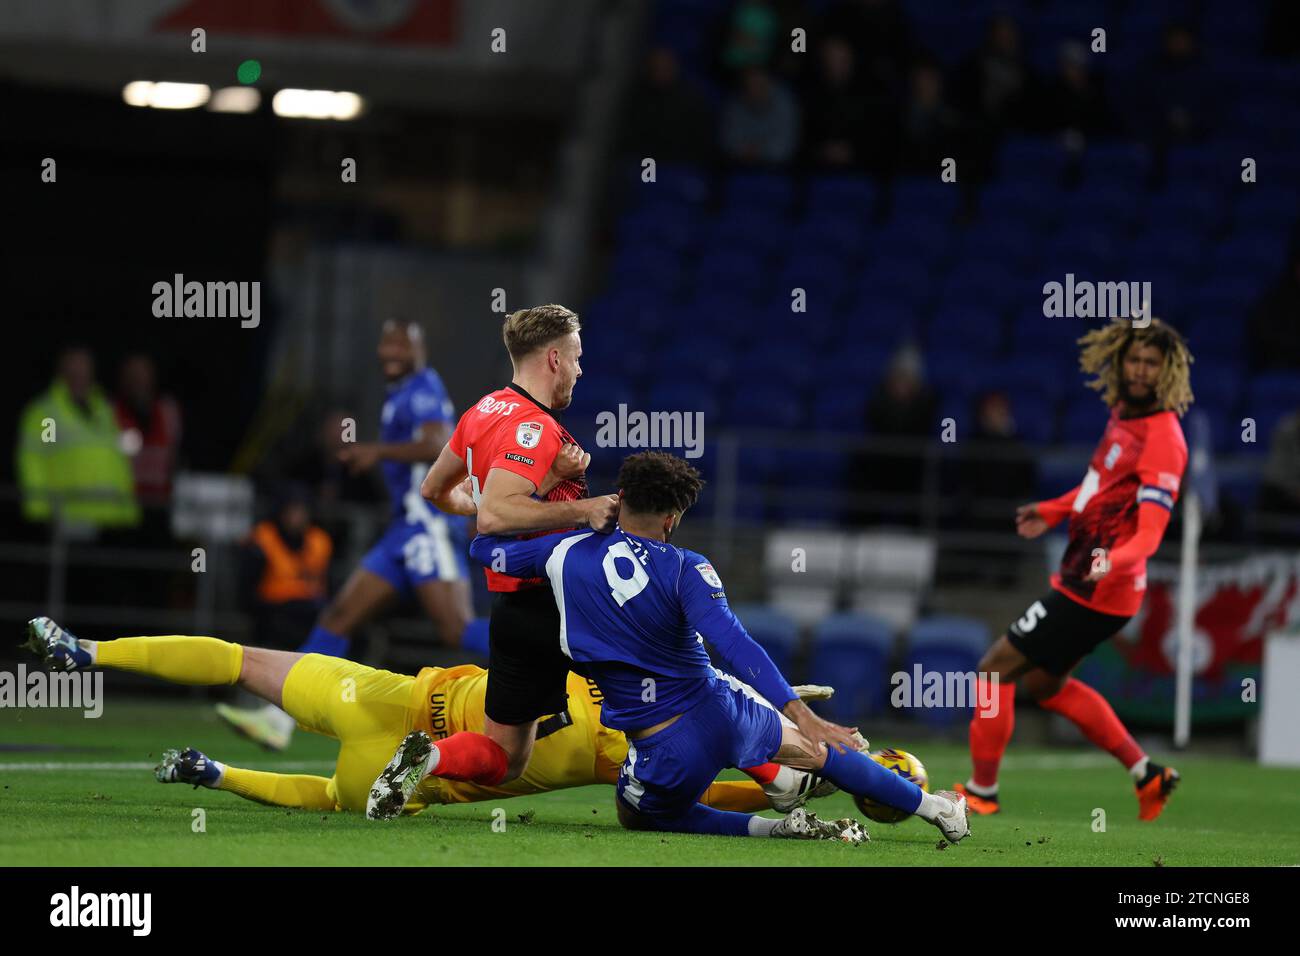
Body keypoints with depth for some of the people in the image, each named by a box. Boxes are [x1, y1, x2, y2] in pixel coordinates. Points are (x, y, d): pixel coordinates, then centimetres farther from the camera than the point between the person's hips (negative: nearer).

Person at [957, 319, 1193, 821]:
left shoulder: (1162, 440, -21)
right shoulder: (1123, 412, 6)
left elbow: (1149, 531, -28)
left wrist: (1113, 561, -46)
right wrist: (1053, 511, 30)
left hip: (1095, 591, -10)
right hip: (1080, 578, 10)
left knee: (997, 668, -4)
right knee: (1045, 683, 23)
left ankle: (980, 790, 9)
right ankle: (1146, 774, 26)